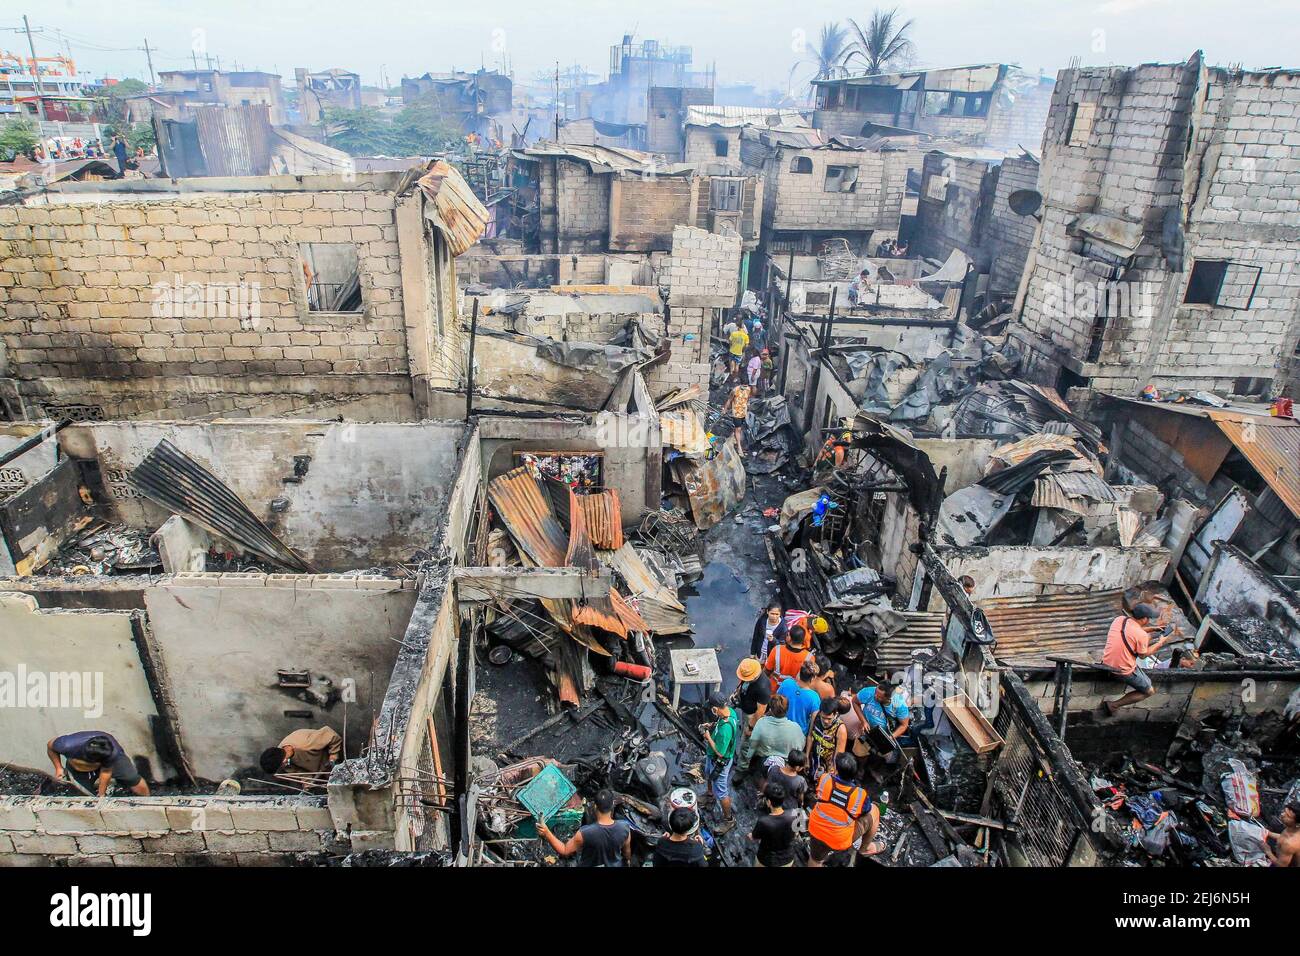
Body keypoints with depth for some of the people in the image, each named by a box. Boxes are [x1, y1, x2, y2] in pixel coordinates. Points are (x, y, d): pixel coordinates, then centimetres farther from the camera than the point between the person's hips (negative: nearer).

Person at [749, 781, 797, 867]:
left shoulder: (763, 822, -32)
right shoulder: (793, 818, -24)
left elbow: (753, 838, -12)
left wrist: (750, 835, 12)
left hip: (767, 862, -1)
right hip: (788, 860, 1)